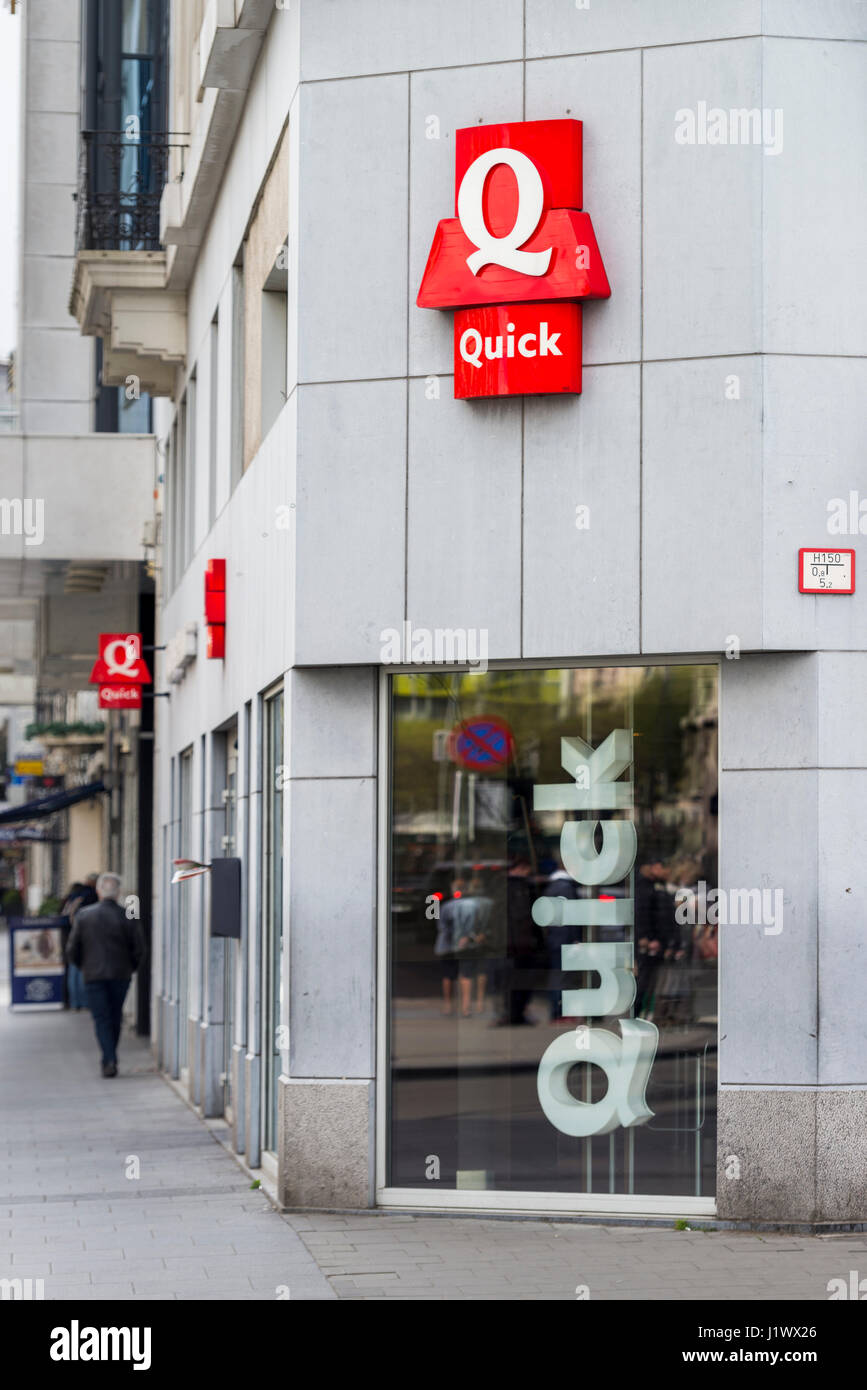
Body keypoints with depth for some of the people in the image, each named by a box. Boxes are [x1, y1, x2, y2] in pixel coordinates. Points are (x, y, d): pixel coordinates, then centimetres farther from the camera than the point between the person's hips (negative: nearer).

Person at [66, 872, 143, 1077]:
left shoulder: (83, 915, -3)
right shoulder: (127, 917, -5)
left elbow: (72, 950, 0)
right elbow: (138, 950, -5)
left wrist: (83, 966, 18)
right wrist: (130, 969, 14)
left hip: (93, 975, -1)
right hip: (120, 975, 1)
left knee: (101, 1019, 0)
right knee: (115, 1019, 15)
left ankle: (109, 1060, -15)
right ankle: (109, 1059, 21)